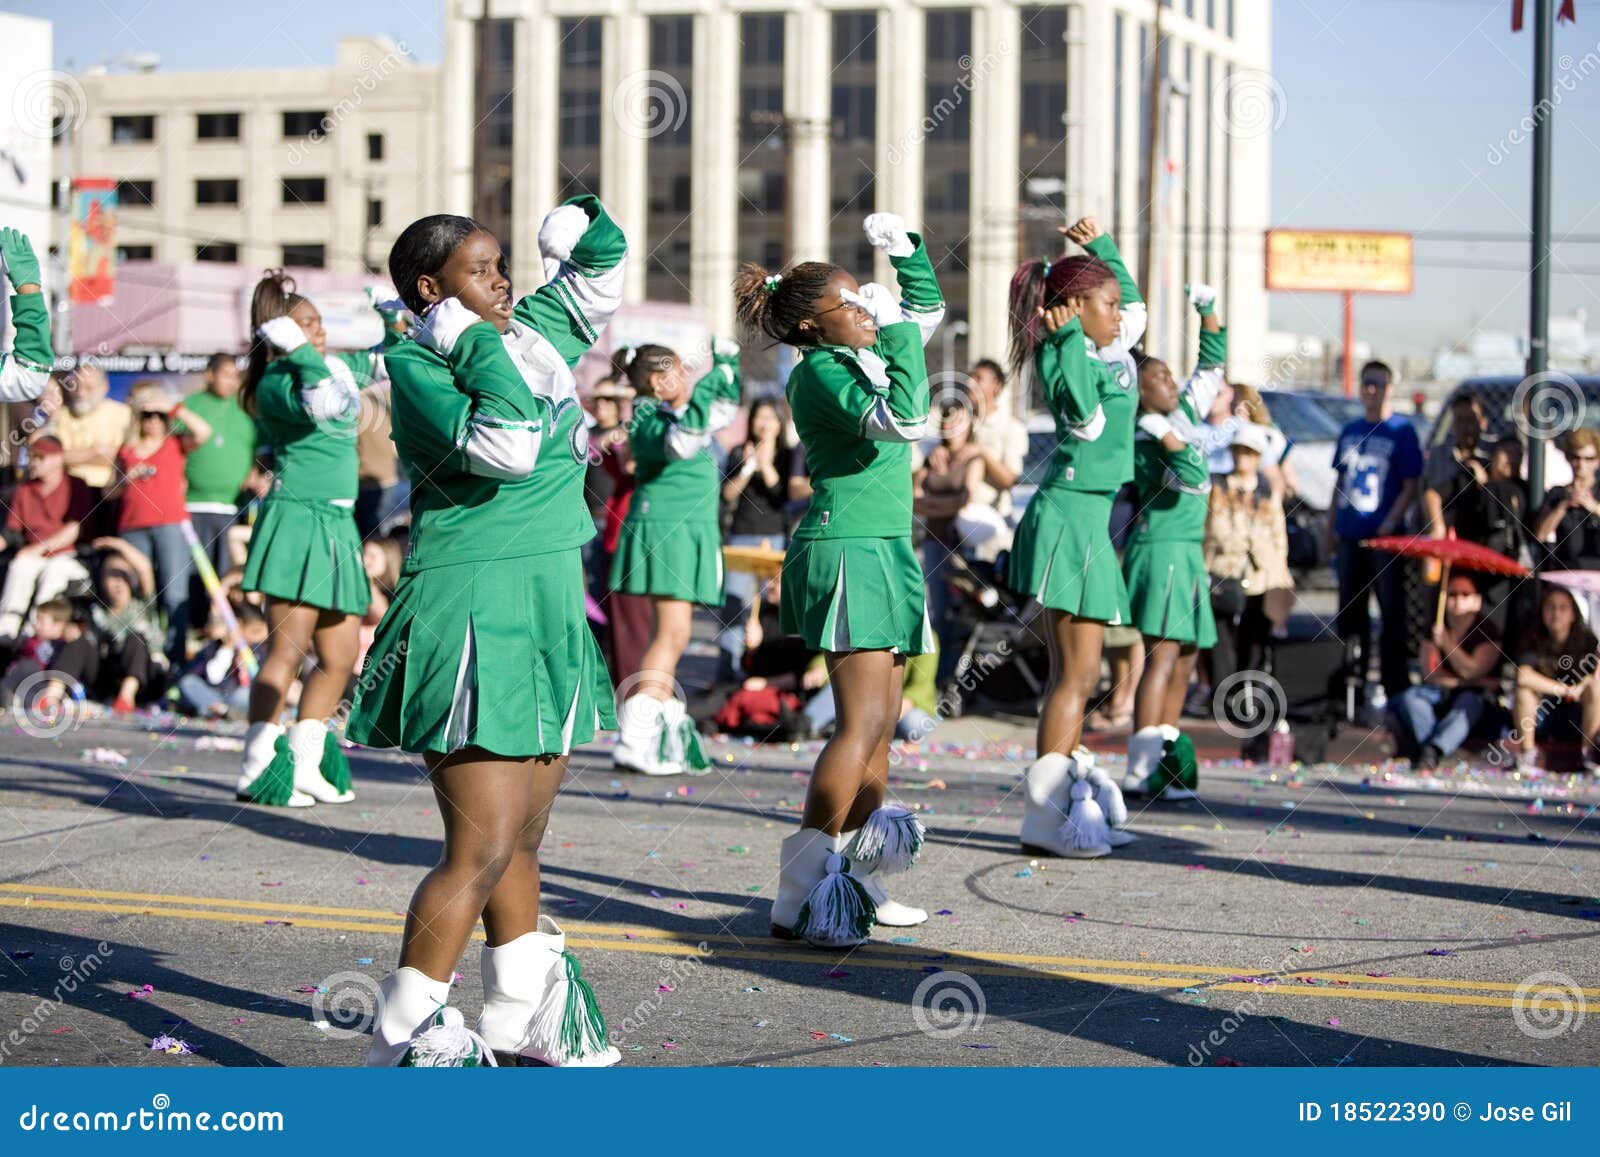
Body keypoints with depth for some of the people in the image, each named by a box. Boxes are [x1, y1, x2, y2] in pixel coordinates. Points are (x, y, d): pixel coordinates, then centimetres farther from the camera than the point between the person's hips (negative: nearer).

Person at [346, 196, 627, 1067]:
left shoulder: (531, 334, 11)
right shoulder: (415, 365, -9)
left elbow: (599, 270, 29)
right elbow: (506, 448, -26)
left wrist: (583, 225, 9)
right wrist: (480, 344, -15)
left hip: (549, 606, 8)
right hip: (472, 610, -8)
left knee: (522, 841, 16)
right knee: (482, 849, -12)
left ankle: (517, 1023, 28)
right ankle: (394, 1045, -6)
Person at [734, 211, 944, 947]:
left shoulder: (865, 356, 15)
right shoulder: (818, 372, -11)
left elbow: (928, 309, 32)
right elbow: (905, 420, -27)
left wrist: (904, 248, 17)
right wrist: (898, 333, -19)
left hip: (885, 552, 10)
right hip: (844, 549, -10)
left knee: (880, 726, 8)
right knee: (862, 723, -15)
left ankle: (855, 884, 13)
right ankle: (800, 895, -15)